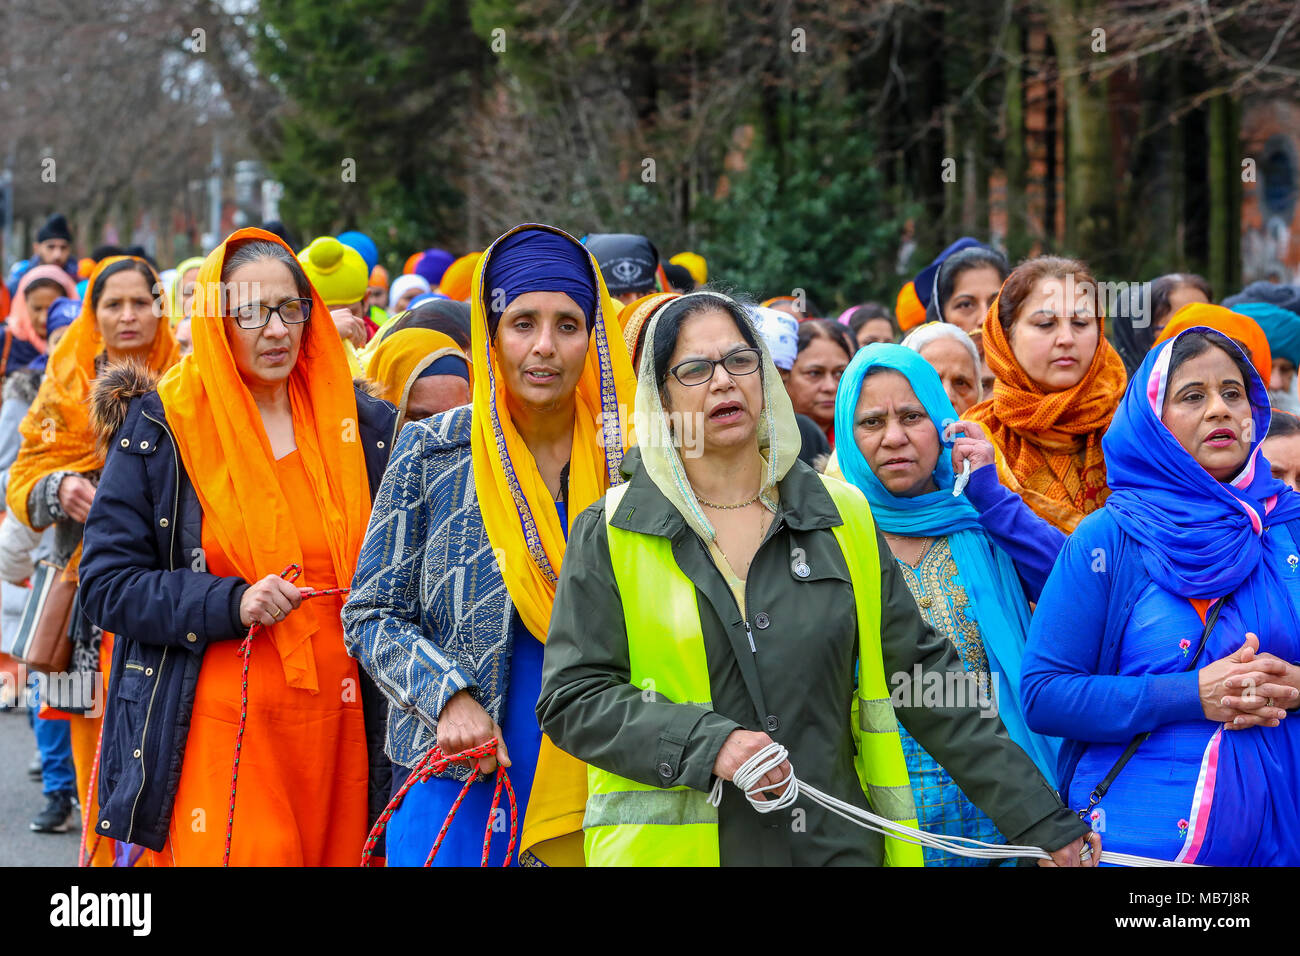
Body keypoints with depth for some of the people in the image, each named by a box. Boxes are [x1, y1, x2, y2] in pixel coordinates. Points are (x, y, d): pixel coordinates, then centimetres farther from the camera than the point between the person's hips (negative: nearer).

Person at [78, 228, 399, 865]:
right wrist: (231, 603, -16)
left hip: (337, 729, 3)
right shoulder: (159, 430, 0)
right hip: (216, 733, -3)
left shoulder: (360, 425, 10)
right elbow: (107, 585, -3)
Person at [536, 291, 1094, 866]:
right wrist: (709, 743, -19)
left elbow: (922, 679, 9)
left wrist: (1041, 821, 4)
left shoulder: (842, 521, 8)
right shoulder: (609, 534, 1)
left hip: (837, 843, 2)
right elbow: (572, 698, -4)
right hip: (672, 849, -2)